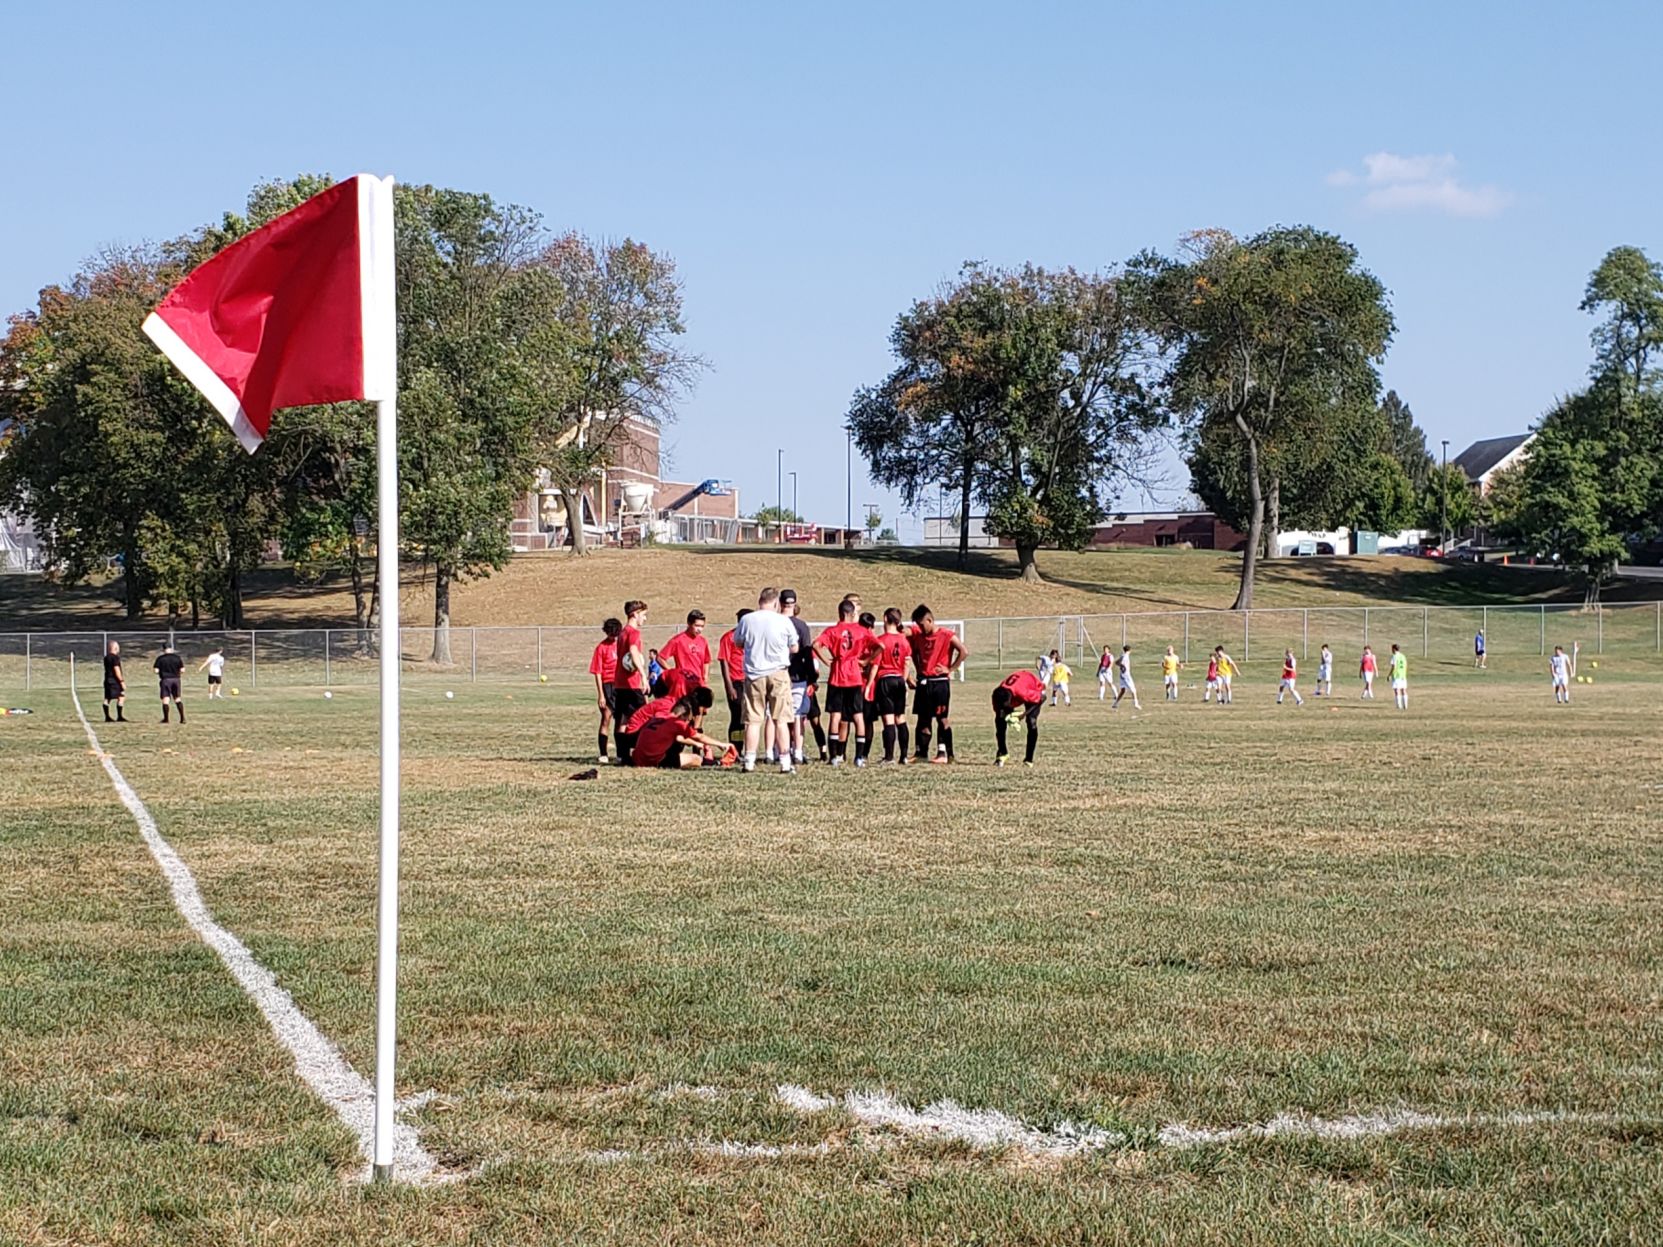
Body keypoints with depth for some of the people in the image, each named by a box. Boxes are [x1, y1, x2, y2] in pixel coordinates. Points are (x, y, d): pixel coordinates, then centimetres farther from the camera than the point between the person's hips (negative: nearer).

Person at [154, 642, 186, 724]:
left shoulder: (160, 658, -4)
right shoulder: (177, 657, 2)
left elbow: (156, 671, -8)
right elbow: (182, 670, 0)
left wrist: (160, 673, 13)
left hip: (165, 680, -3)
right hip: (175, 679, 3)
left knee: (165, 700, 3)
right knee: (178, 699, 11)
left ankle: (166, 718, 5)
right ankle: (182, 718, 5)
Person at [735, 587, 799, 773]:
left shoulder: (747, 620, -3)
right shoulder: (784, 621, -6)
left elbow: (738, 643, 11)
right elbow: (794, 649, 3)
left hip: (754, 675, 1)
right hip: (778, 673, -1)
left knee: (753, 720, 6)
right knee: (781, 720, 3)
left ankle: (749, 762, 4)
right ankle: (785, 763, 1)